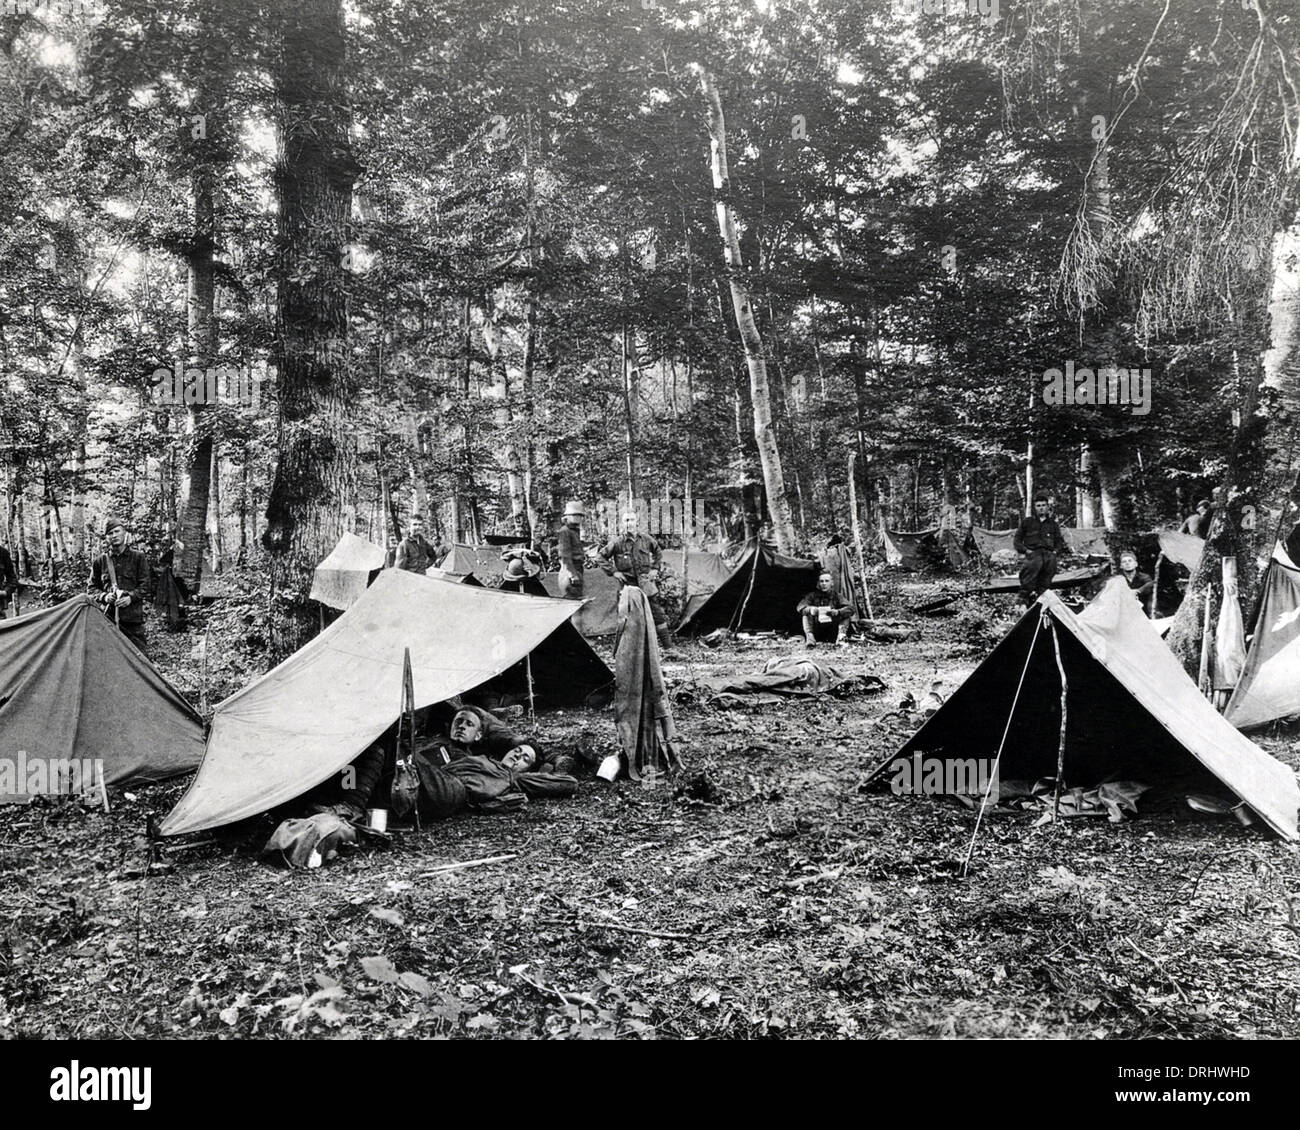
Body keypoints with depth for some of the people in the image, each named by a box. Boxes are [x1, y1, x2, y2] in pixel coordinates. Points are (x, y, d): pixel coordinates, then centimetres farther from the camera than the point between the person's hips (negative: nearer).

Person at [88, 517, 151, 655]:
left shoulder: (137, 557, 5)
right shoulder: (100, 560, 10)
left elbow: (144, 584, 3)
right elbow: (92, 588, 15)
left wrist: (131, 597, -12)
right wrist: (104, 596, -5)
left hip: (133, 616, -2)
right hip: (108, 616, 2)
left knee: (138, 654, -3)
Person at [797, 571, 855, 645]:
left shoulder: (836, 596, 0)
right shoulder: (813, 595, 1)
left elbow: (849, 610, -12)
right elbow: (800, 606, -11)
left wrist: (837, 612, -34)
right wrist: (809, 609, -35)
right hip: (815, 630, 0)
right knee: (807, 614, -20)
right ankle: (810, 638, -24)